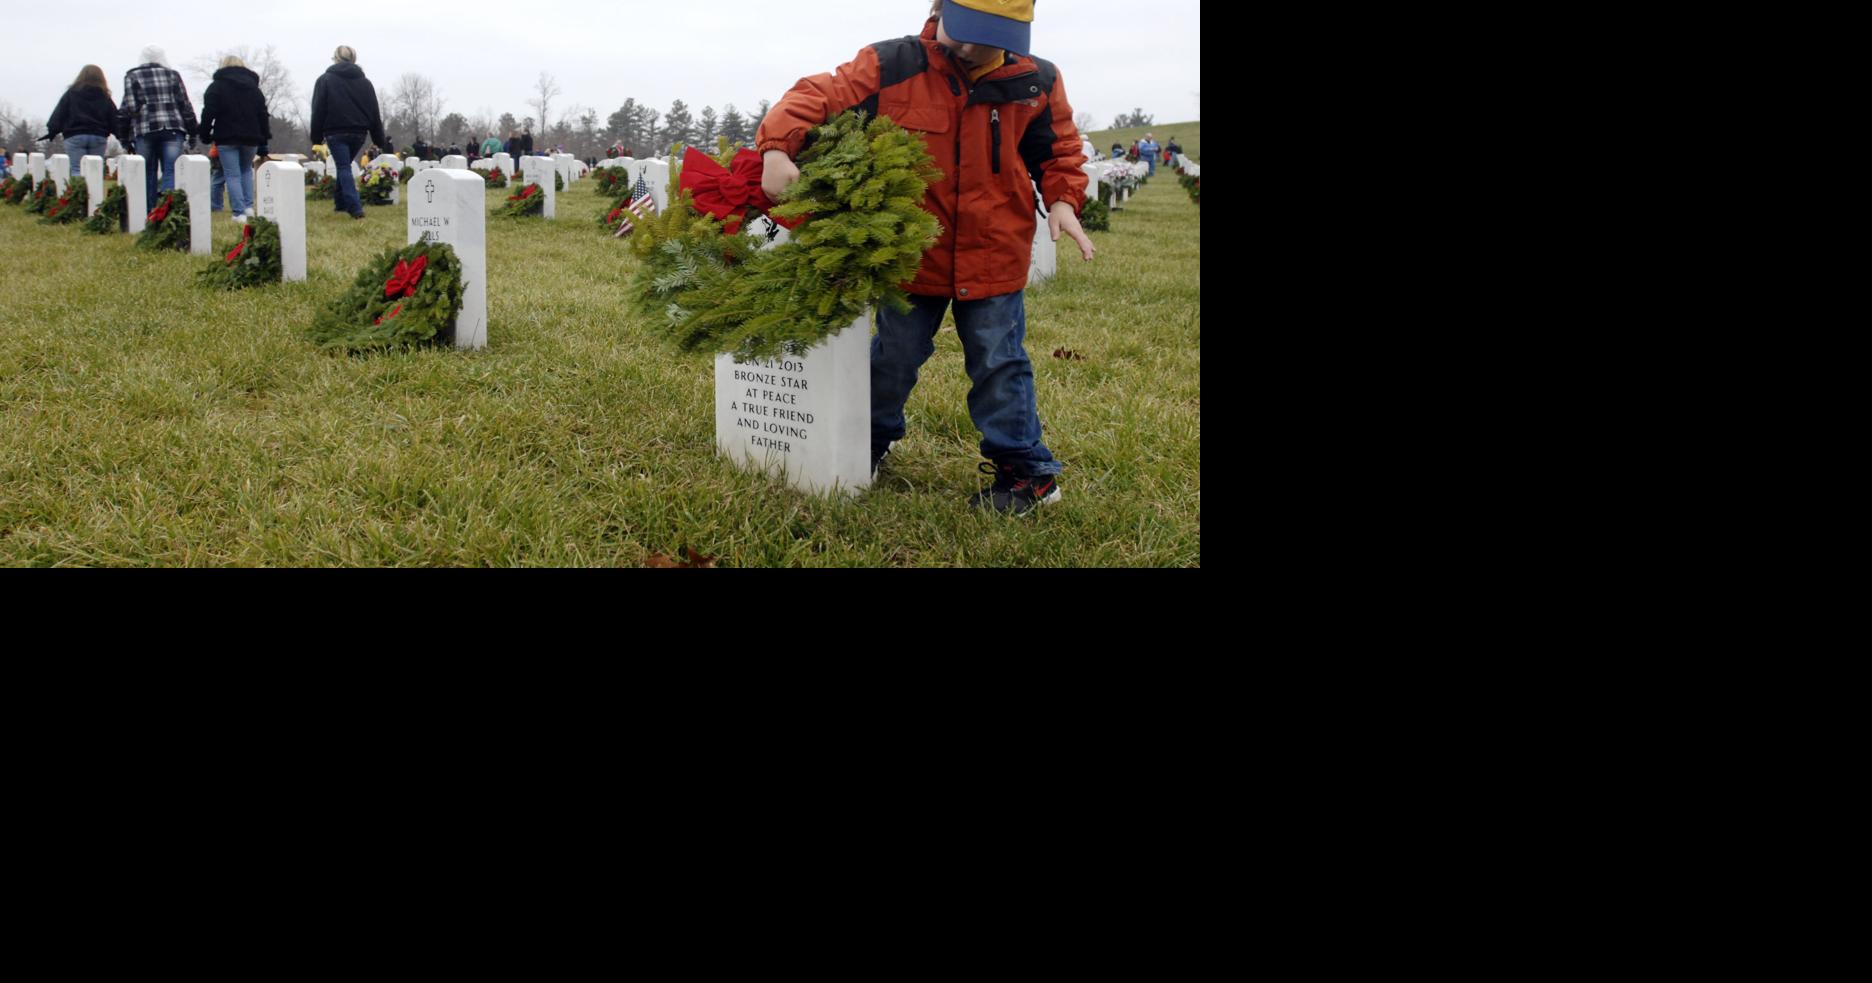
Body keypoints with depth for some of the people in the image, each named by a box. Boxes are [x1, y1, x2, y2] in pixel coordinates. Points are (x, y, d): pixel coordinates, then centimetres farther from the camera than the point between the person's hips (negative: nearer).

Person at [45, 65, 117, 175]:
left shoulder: (72, 93, 3)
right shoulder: (105, 98, 6)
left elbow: (59, 114, 0)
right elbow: (114, 121, 3)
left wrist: (52, 130, 2)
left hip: (75, 136, -1)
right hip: (98, 137, 1)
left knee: (77, 171, -4)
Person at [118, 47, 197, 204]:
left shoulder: (132, 77, 8)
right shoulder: (173, 75, 12)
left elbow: (128, 108, 0)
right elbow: (186, 105, 10)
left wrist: (124, 136, 5)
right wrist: (192, 133, 14)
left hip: (144, 131, 0)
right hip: (173, 131, 0)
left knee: (148, 175, 6)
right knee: (171, 173, -4)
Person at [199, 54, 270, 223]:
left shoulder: (216, 87, 1)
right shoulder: (254, 87, 13)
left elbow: (208, 113, -6)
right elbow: (263, 116, 10)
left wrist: (205, 135, 3)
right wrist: (263, 142, 10)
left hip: (227, 138, -3)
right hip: (251, 138, 4)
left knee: (232, 175, -2)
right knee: (246, 171, 20)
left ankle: (239, 213, -9)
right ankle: (248, 206, 8)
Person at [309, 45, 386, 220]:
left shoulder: (325, 80, 1)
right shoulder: (365, 82, 11)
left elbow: (318, 110, -2)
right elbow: (374, 113, 10)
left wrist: (317, 136, 2)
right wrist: (380, 139, 12)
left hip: (336, 132, -4)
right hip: (358, 132, 4)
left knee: (344, 168, -5)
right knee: (345, 166, 20)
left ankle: (355, 207, -19)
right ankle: (340, 202, 25)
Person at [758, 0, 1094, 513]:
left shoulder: (1037, 82, -6)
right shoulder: (890, 67, -12)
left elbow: (1058, 150, 9)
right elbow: (817, 97, -16)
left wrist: (1062, 199, -9)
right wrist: (778, 148, -33)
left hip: (993, 257, 0)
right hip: (910, 253, 0)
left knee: (1000, 365, 8)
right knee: (893, 356, 16)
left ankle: (1026, 471, 20)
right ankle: (869, 444, 38)